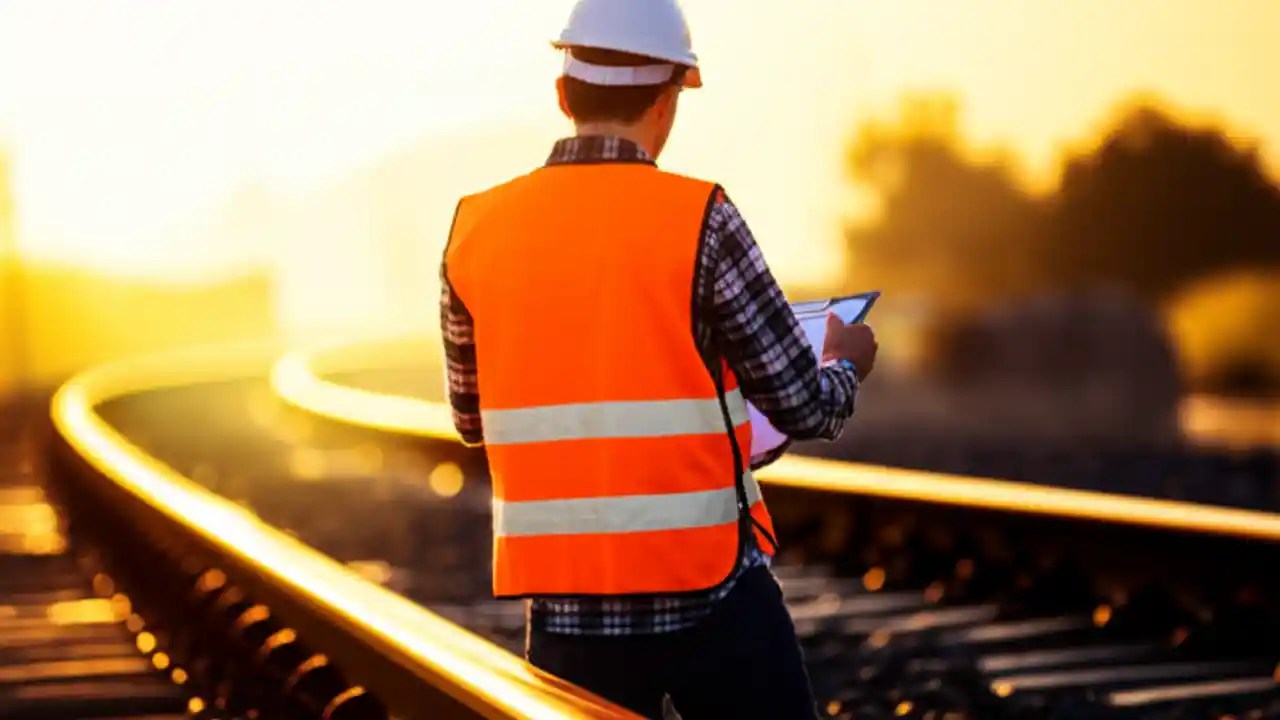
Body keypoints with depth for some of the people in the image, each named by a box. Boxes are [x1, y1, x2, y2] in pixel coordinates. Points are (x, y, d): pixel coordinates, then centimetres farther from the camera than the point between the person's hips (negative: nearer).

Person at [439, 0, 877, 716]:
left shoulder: (476, 231, 2)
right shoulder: (698, 220, -9)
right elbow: (805, 408, -4)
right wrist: (846, 366, 19)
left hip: (566, 604, 3)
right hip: (707, 594, -3)